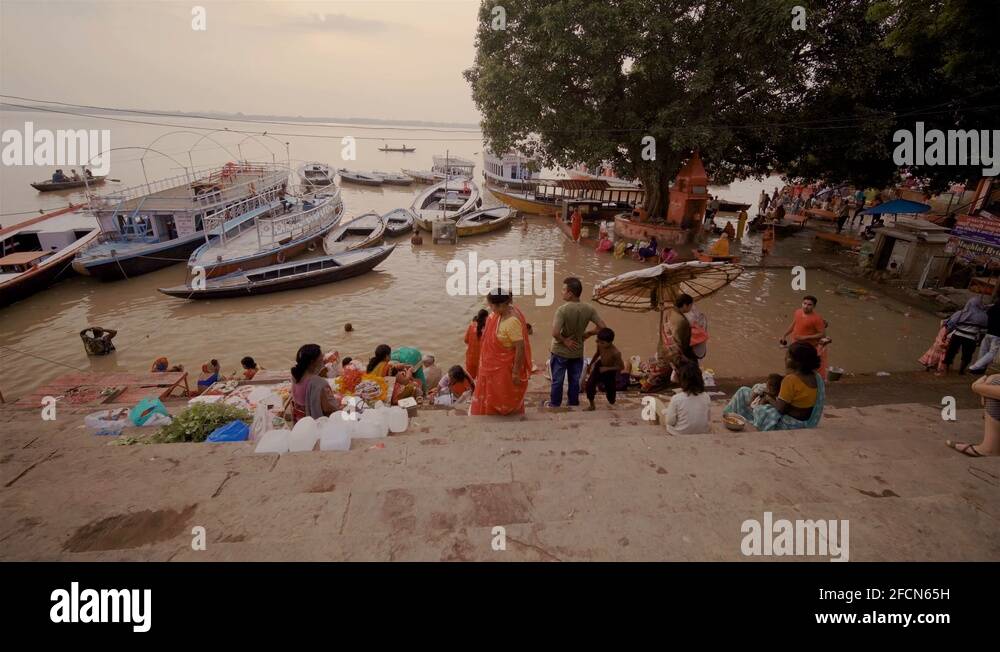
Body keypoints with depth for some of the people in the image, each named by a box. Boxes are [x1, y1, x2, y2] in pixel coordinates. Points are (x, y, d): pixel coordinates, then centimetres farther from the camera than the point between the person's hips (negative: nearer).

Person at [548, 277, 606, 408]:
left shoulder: (562, 309, -24)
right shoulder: (589, 309, -10)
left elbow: (555, 333, -32)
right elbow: (603, 327, -7)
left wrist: (565, 341, -15)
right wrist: (587, 334, 3)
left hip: (560, 352, -4)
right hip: (578, 352, 4)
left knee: (557, 381, 13)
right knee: (575, 381, 17)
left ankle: (554, 406, 27)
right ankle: (573, 405, 29)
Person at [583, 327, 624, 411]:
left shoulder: (615, 352, -35)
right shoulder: (599, 346, -22)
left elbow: (621, 367, -25)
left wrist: (607, 369, -27)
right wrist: (590, 364, 13)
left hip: (610, 371, -3)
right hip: (599, 366, 3)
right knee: (589, 385, -13)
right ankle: (592, 405, 6)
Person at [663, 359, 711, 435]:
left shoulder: (676, 398, -26)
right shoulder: (706, 397, -13)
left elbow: (670, 422, -18)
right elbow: (709, 418, 0)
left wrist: (670, 406, -1)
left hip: (680, 434, -3)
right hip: (702, 432, 4)